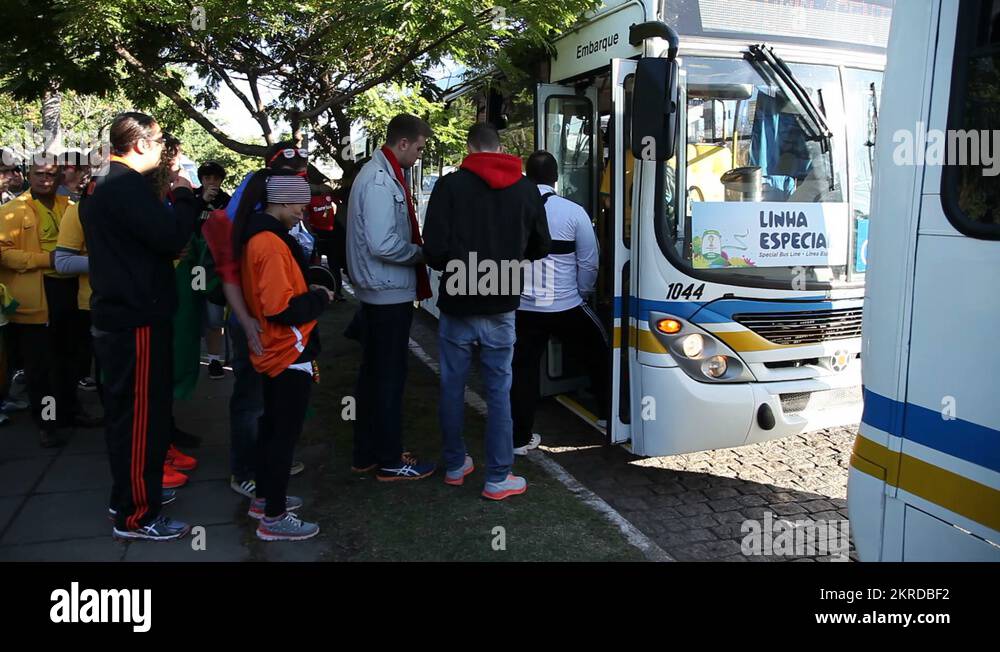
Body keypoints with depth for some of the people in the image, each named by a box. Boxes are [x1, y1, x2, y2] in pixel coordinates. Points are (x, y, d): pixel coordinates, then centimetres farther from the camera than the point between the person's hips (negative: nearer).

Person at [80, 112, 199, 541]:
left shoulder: (101, 187, 15)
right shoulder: (128, 187, -18)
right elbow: (173, 237, -24)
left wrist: (171, 201, 9)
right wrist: (184, 196, -9)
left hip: (114, 316, 11)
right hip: (138, 320, -11)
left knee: (126, 412, 20)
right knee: (142, 418, -2)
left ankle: (128, 494, 34)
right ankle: (136, 515, 8)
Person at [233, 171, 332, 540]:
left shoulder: (255, 236, 7)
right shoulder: (272, 244, -23)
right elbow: (281, 309, -26)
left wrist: (307, 290, 7)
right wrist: (319, 299, -13)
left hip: (272, 350, 10)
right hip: (290, 352, -10)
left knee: (272, 424, 20)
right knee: (286, 432, 0)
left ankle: (264, 498, 34)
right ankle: (274, 519, 10)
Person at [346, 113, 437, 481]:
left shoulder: (379, 173, 13)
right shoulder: (382, 181, -19)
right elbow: (383, 245, -26)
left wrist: (417, 249, 7)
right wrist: (422, 252, -12)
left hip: (375, 292, 10)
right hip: (390, 293, -10)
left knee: (373, 373, 16)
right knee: (390, 377, 0)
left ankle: (367, 454, 28)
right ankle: (390, 462, 13)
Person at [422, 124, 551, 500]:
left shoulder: (450, 185, -8)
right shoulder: (526, 189, 2)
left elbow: (434, 249, -14)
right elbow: (540, 248, 9)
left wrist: (453, 269, 7)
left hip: (457, 304, -1)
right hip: (501, 307, 1)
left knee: (453, 386, 14)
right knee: (498, 390, 8)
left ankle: (455, 465, 28)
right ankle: (497, 479, 13)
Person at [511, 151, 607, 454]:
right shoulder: (574, 212, -9)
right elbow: (588, 263, -4)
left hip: (523, 307, 2)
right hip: (566, 307, -1)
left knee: (523, 369, 11)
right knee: (600, 350, 22)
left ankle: (521, 438, 13)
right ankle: (607, 412, 32)